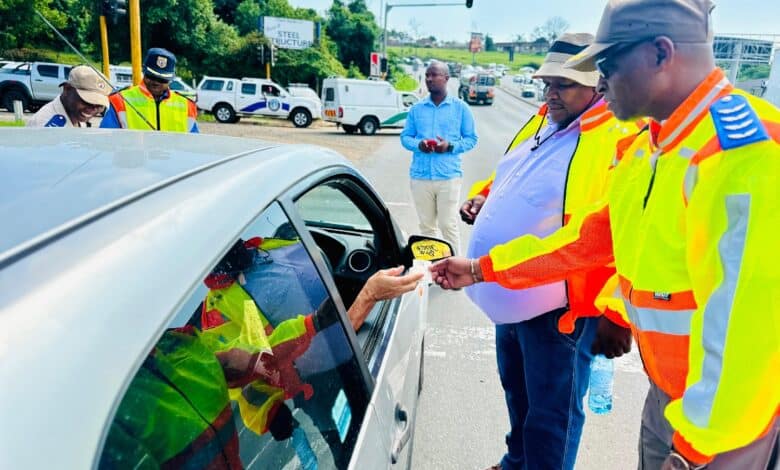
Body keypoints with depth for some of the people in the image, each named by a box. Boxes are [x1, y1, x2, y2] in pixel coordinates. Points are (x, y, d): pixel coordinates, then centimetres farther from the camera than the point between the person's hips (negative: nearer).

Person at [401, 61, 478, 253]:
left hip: (449, 175, -3)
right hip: (420, 175, 3)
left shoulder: (460, 107, 5)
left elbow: (471, 138, 6)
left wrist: (451, 146, -13)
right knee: (426, 225, 8)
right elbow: (405, 137, 13)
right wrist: (418, 144, -10)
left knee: (448, 225, -4)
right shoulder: (416, 108, 11)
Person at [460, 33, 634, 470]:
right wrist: (482, 196, 4)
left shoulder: (619, 141, -18)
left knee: (551, 412, 8)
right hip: (511, 294, 9)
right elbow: (508, 178, 24)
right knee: (517, 392, 27)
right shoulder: (542, 123, 9)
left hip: (559, 305, -9)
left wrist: (617, 316, -24)